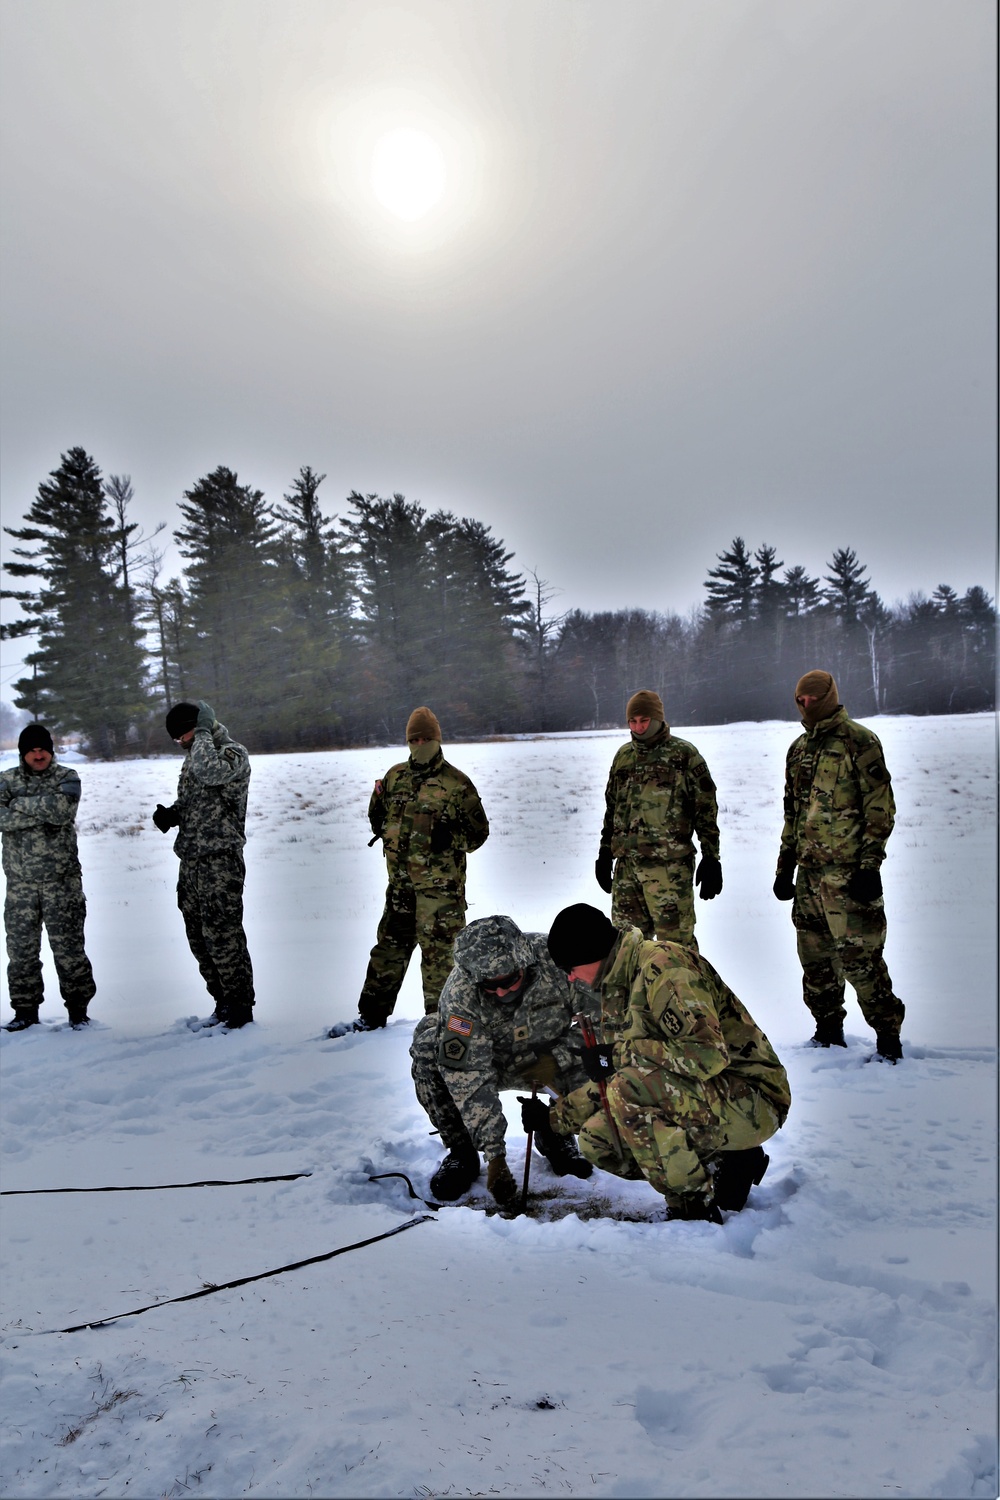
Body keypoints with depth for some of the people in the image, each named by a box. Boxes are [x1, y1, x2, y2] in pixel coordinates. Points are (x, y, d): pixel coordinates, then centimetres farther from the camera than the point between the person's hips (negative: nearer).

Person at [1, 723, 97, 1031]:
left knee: (68, 945, 0)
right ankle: (25, 1009, 20)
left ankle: (77, 1008, 12)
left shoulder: (67, 778, 1)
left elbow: (62, 809, -19)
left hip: (61, 879, -2)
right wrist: (43, 811, -17)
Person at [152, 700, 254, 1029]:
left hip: (220, 859, -9)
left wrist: (203, 732, -14)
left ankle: (241, 1007, 2)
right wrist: (171, 815, 8)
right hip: (191, 859, 9)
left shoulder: (233, 752, -7)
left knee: (222, 935, -8)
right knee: (199, 937, 11)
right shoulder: (195, 755, 19)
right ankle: (223, 1002, 21)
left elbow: (209, 772, -28)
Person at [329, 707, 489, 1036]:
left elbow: (479, 832, 0)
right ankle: (372, 1015, 26)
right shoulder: (395, 777, 9)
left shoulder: (457, 783, -5)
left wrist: (451, 838, -10)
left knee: (438, 947, -3)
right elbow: (377, 817, 22)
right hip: (401, 879, 5)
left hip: (440, 882, -5)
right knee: (390, 943, 14)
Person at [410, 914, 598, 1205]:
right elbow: (470, 1079, -31)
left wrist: (558, 1058, -27)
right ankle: (461, 1152, -8)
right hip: (490, 1062, -1)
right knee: (427, 1053, -30)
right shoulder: (459, 996, -32)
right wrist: (494, 1155, -34)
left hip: (546, 1058, 1)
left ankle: (555, 1132, 5)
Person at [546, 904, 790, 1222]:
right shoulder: (616, 987, 11)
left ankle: (694, 1202, -13)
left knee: (628, 1090, -29)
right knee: (596, 1138, 1)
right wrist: (557, 1116, 16)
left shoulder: (662, 966, -19)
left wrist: (621, 1053, -24)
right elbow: (610, 1078, 19)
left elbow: (707, 1054, -30)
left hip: (750, 1100, -10)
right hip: (704, 1098, 10)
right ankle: (725, 1166, 5)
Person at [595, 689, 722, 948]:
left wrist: (711, 858, -6)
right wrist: (605, 853, 20)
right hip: (626, 864, 6)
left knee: (675, 941, -6)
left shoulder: (683, 755, -2)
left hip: (669, 865, -6)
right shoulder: (623, 756, 15)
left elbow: (706, 808, -3)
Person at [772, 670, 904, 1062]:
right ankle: (828, 1030, 23)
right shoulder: (799, 749, 17)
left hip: (848, 868, -7)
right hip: (809, 868, 7)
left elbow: (880, 806, -9)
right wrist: (785, 866, 19)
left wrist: (870, 864, -15)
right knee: (814, 955, 11)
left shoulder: (859, 742, -5)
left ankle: (888, 1035, 3)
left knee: (859, 955, -8)